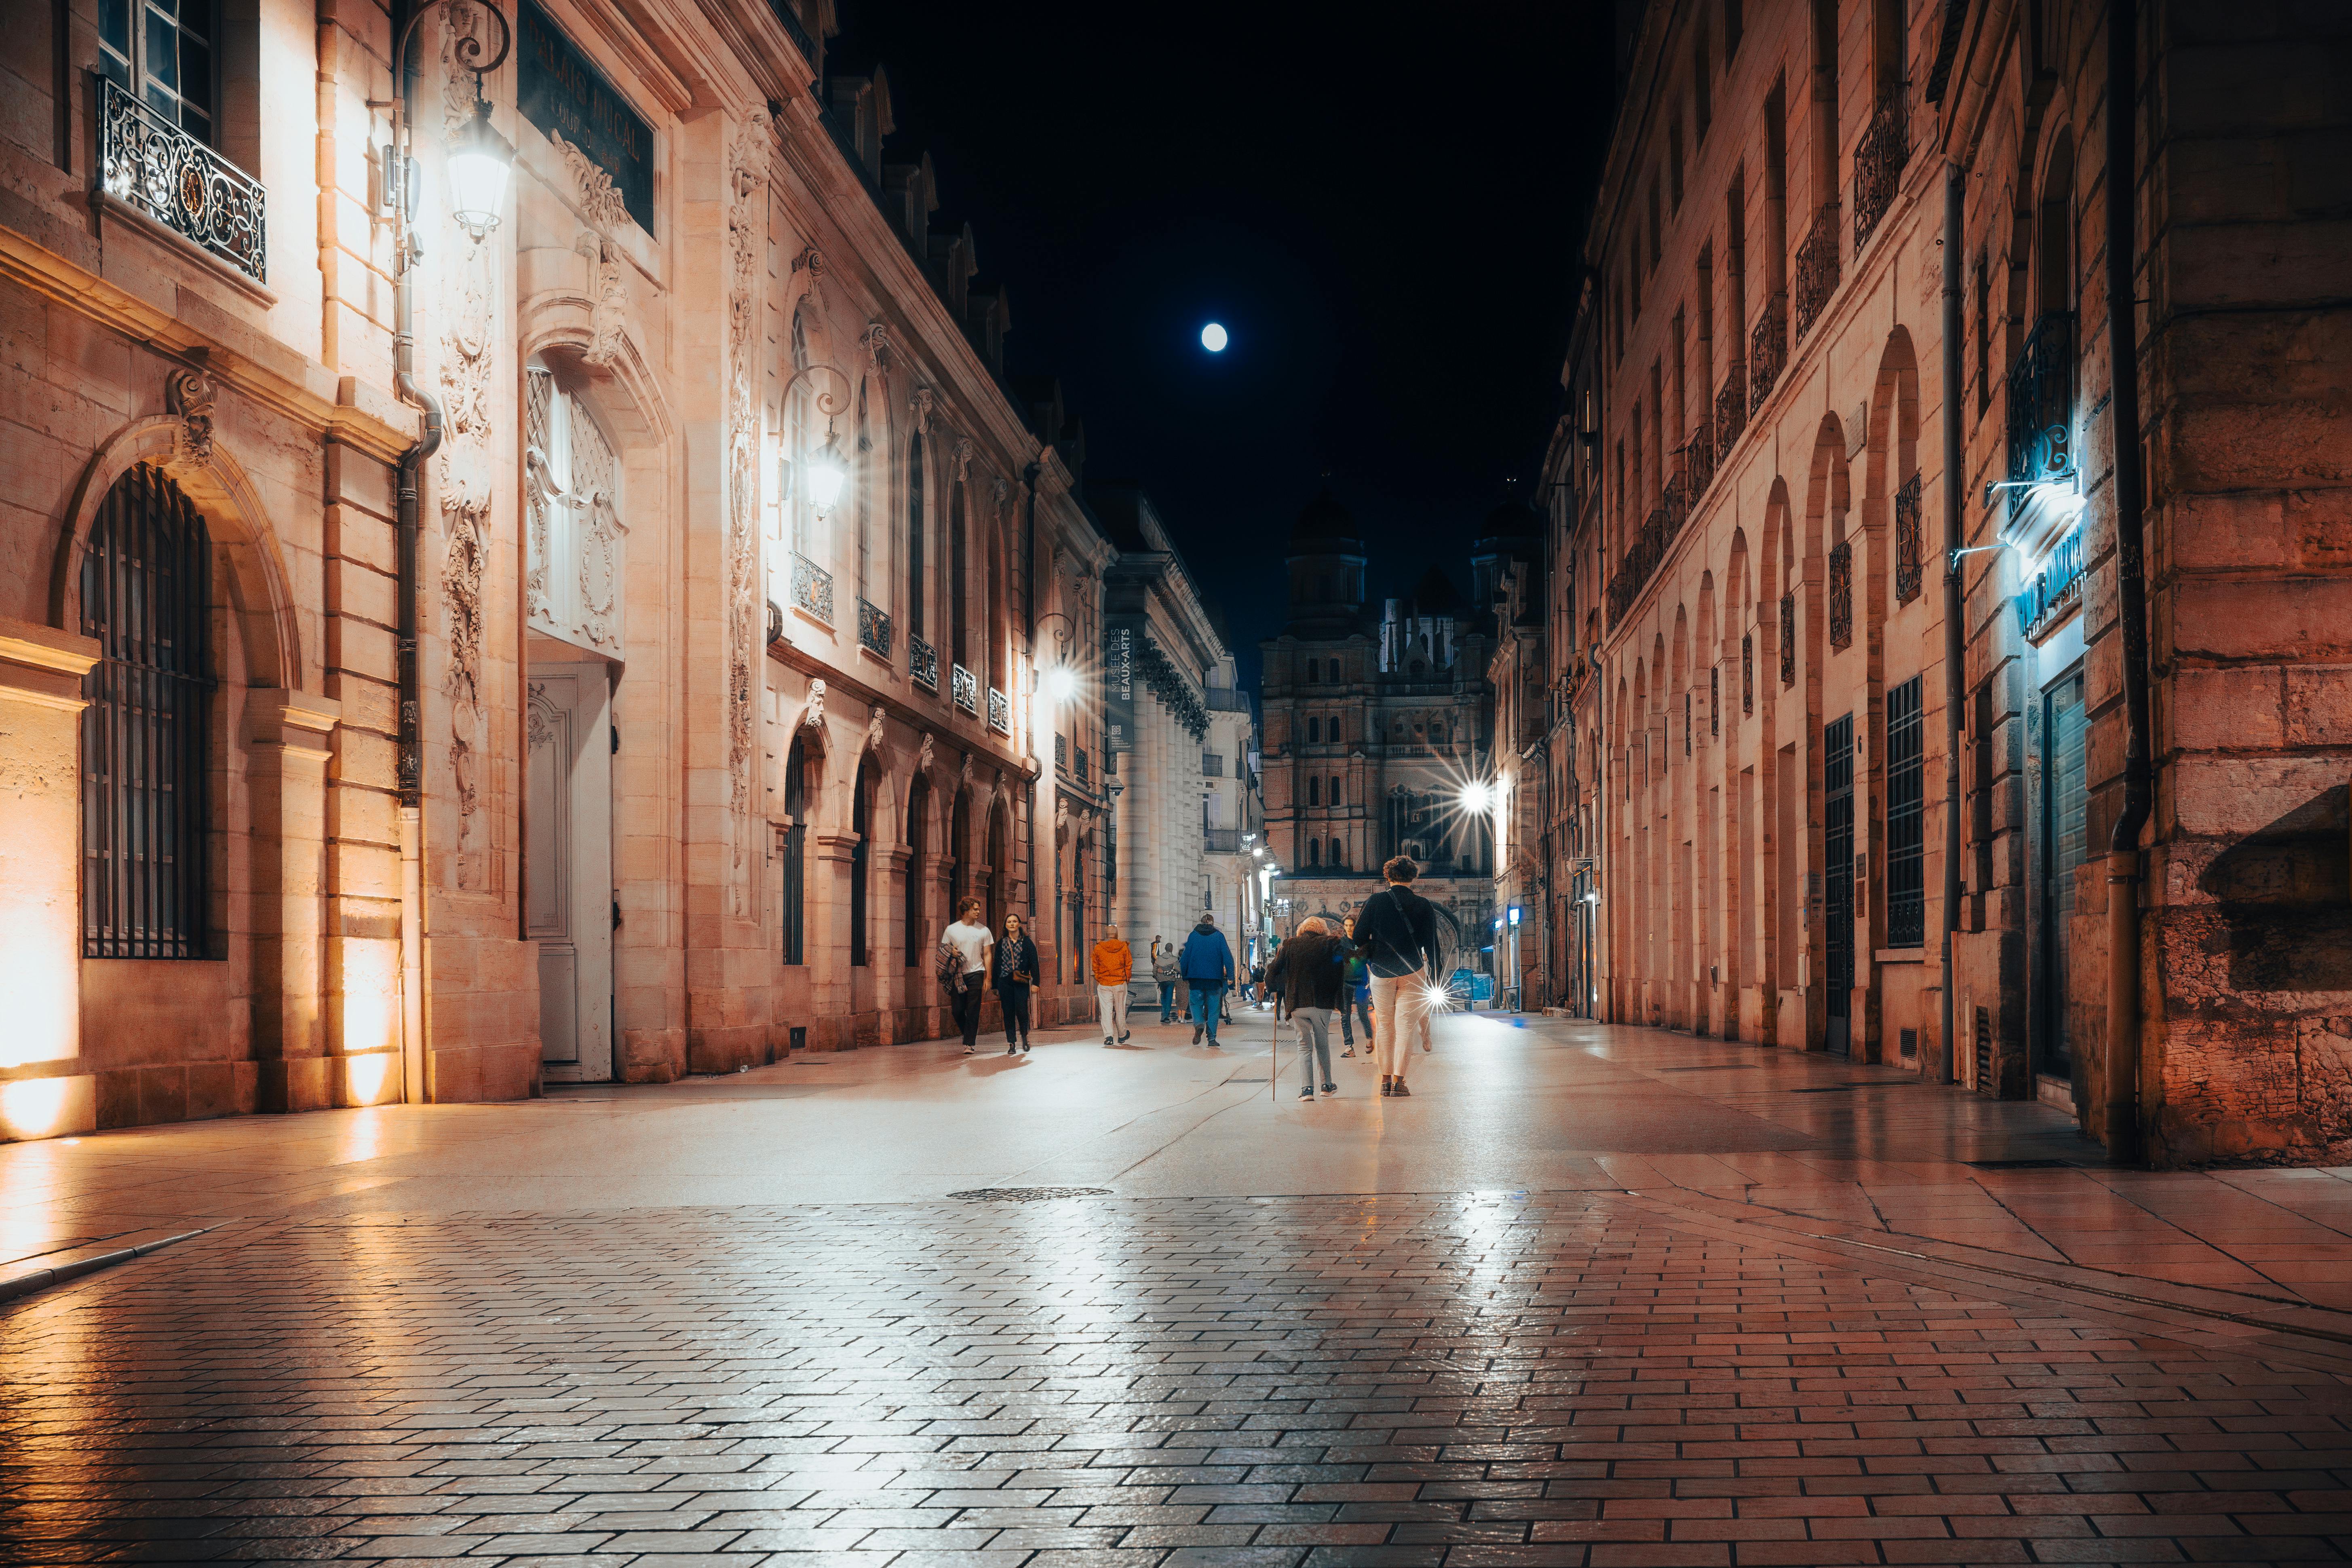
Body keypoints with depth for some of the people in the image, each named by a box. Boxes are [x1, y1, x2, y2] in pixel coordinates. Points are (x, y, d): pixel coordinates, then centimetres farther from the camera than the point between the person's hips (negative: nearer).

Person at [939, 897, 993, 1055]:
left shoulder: (983, 931, 6)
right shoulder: (951, 930, 6)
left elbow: (987, 955, 7)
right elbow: (943, 951, 13)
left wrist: (988, 977, 0)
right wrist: (951, 953, -11)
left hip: (976, 973, -1)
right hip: (957, 975, 1)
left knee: (973, 1011, -6)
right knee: (957, 1010, 0)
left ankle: (970, 1043, -3)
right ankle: (969, 1035, 23)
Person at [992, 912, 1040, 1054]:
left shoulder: (1027, 943, 5)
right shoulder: (1001, 944, 12)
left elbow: (1034, 963, 2)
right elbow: (996, 965, 13)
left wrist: (1035, 982, -7)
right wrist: (995, 986, 10)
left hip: (1022, 983, -2)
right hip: (1005, 982, 2)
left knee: (1022, 1011, -10)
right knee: (1008, 1013, 0)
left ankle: (1025, 1038, 14)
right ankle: (1012, 1044, 4)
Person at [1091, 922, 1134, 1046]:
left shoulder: (1098, 948, -2)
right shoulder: (1124, 947, -3)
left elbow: (1095, 966, 6)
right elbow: (1129, 965, 4)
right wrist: (1127, 980, 17)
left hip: (1104, 984, 0)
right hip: (1120, 984, 0)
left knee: (1106, 1011, 0)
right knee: (1120, 1010, 12)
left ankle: (1108, 1036, -12)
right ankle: (1122, 1036, 24)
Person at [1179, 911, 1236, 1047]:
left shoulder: (1193, 936, 6)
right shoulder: (1219, 936, 2)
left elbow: (1185, 958, 6)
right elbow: (1228, 957, -4)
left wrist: (1185, 977, 13)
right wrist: (1230, 976, -2)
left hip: (1196, 977, 1)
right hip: (1215, 978, -1)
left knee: (1196, 1003, 12)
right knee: (1213, 1008, 4)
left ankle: (1199, 1023, -17)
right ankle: (1212, 1038, -1)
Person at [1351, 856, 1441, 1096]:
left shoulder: (1376, 901, -3)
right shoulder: (1423, 905, -1)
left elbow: (1359, 937, -2)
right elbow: (1431, 943, 1)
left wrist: (1369, 958, 17)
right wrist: (1434, 975, 8)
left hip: (1381, 971, 0)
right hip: (1413, 972, 0)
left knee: (1384, 1025, 11)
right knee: (1406, 1026, 1)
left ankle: (1385, 1079, 10)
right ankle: (1399, 1081, -4)